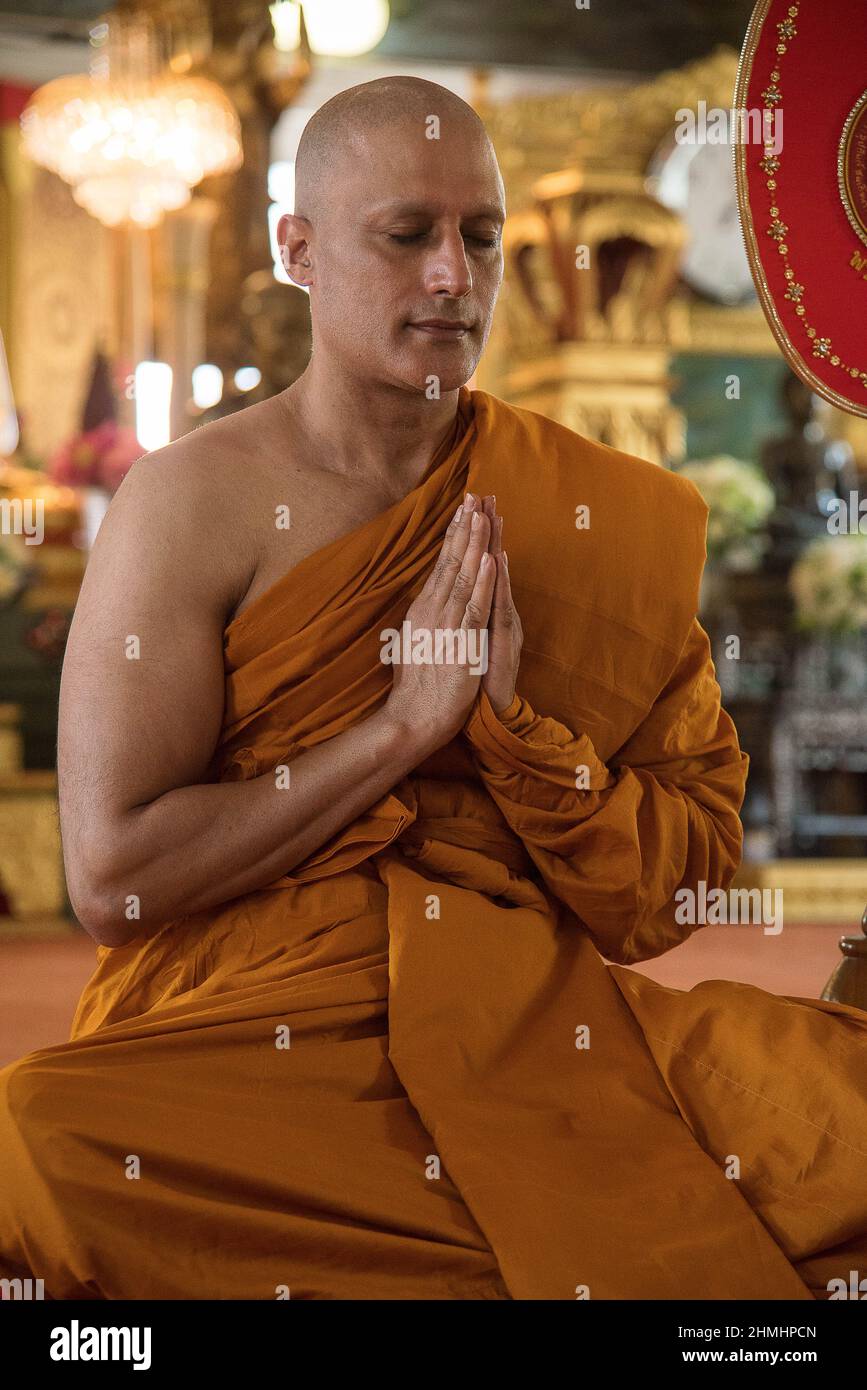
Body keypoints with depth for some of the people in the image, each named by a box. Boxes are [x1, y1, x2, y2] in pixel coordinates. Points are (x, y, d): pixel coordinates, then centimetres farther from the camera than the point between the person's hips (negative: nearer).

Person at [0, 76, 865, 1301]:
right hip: (243, 1039, 0)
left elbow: (671, 899, 6)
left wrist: (517, 726, -11)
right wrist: (400, 727, -11)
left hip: (532, 1019, 1)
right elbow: (111, 877, -10)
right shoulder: (196, 501, -3)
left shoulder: (604, 519, 6)